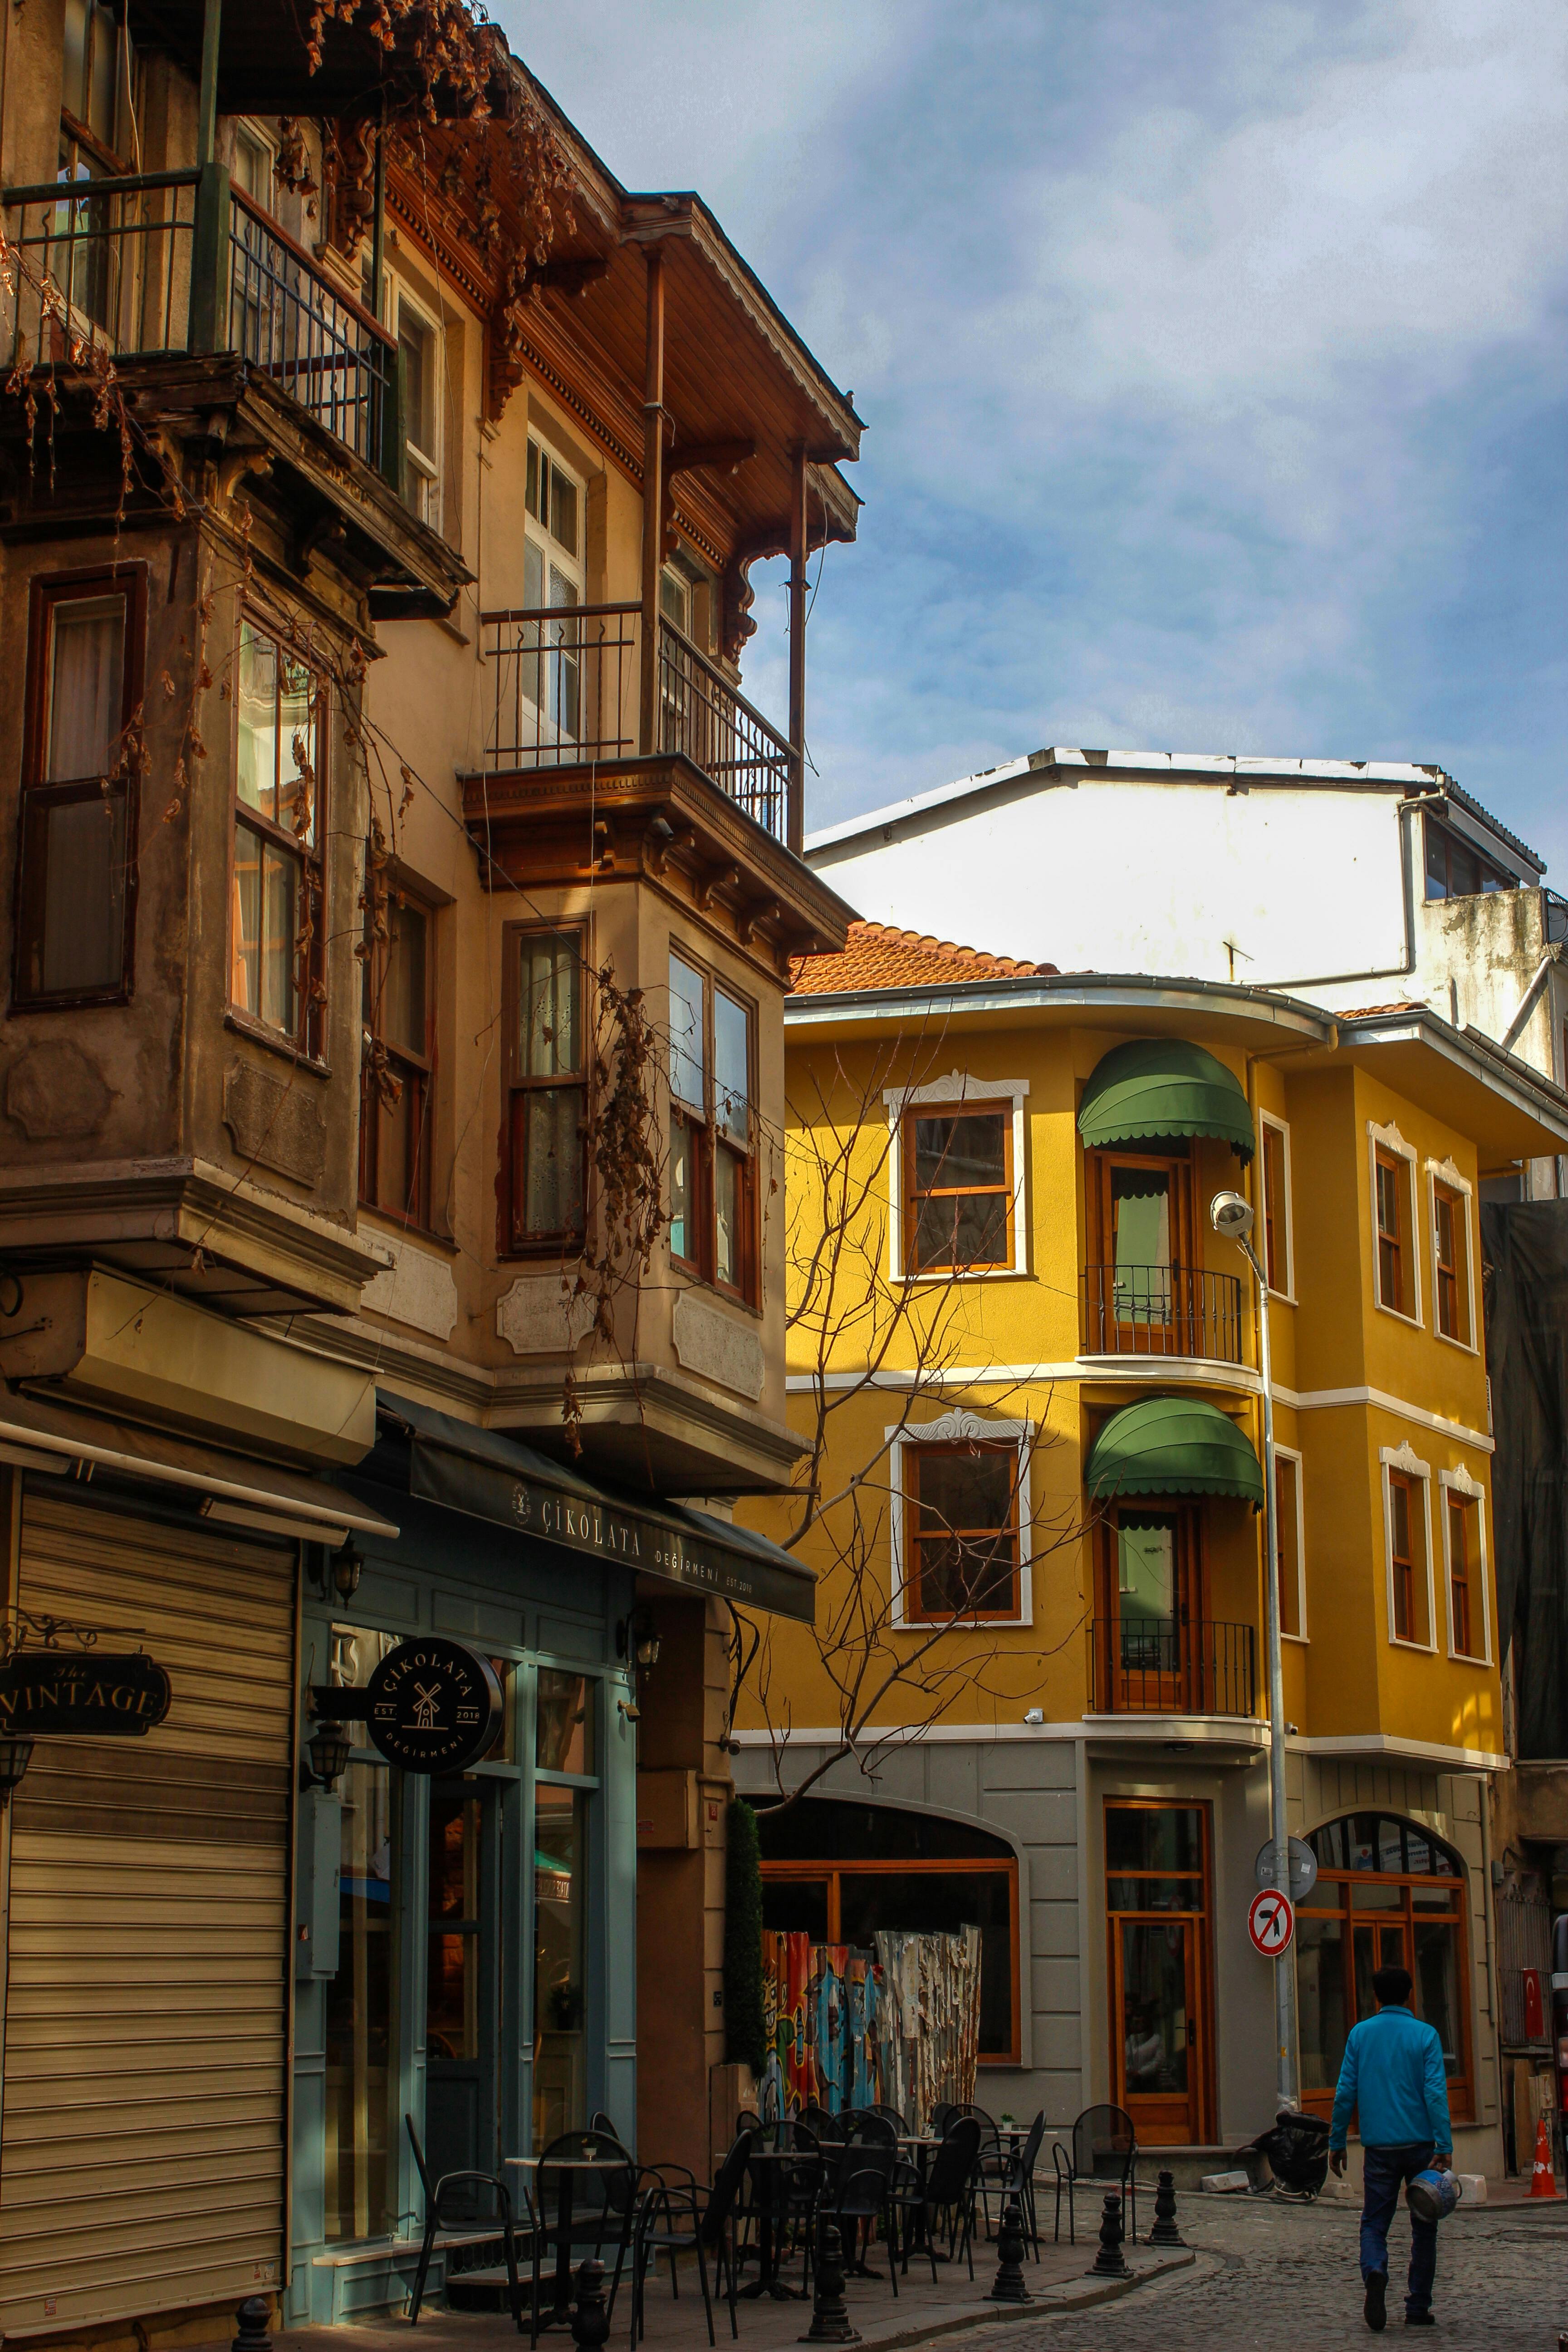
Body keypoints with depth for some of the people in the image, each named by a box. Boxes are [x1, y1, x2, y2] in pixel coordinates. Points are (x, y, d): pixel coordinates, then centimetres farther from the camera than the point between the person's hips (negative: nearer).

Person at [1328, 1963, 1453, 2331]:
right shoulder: (1425, 2035, -2)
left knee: (1374, 2224, 5)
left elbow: (1346, 2093, 3)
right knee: (1423, 2228, 11)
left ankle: (1375, 2273, -25)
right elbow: (1436, 2092, -10)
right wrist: (1445, 2146, -12)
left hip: (1379, 2148, 1)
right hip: (1420, 2144, -1)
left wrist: (1336, 2142, 10)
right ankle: (1417, 2307, 11)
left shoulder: (1360, 2035, 4)